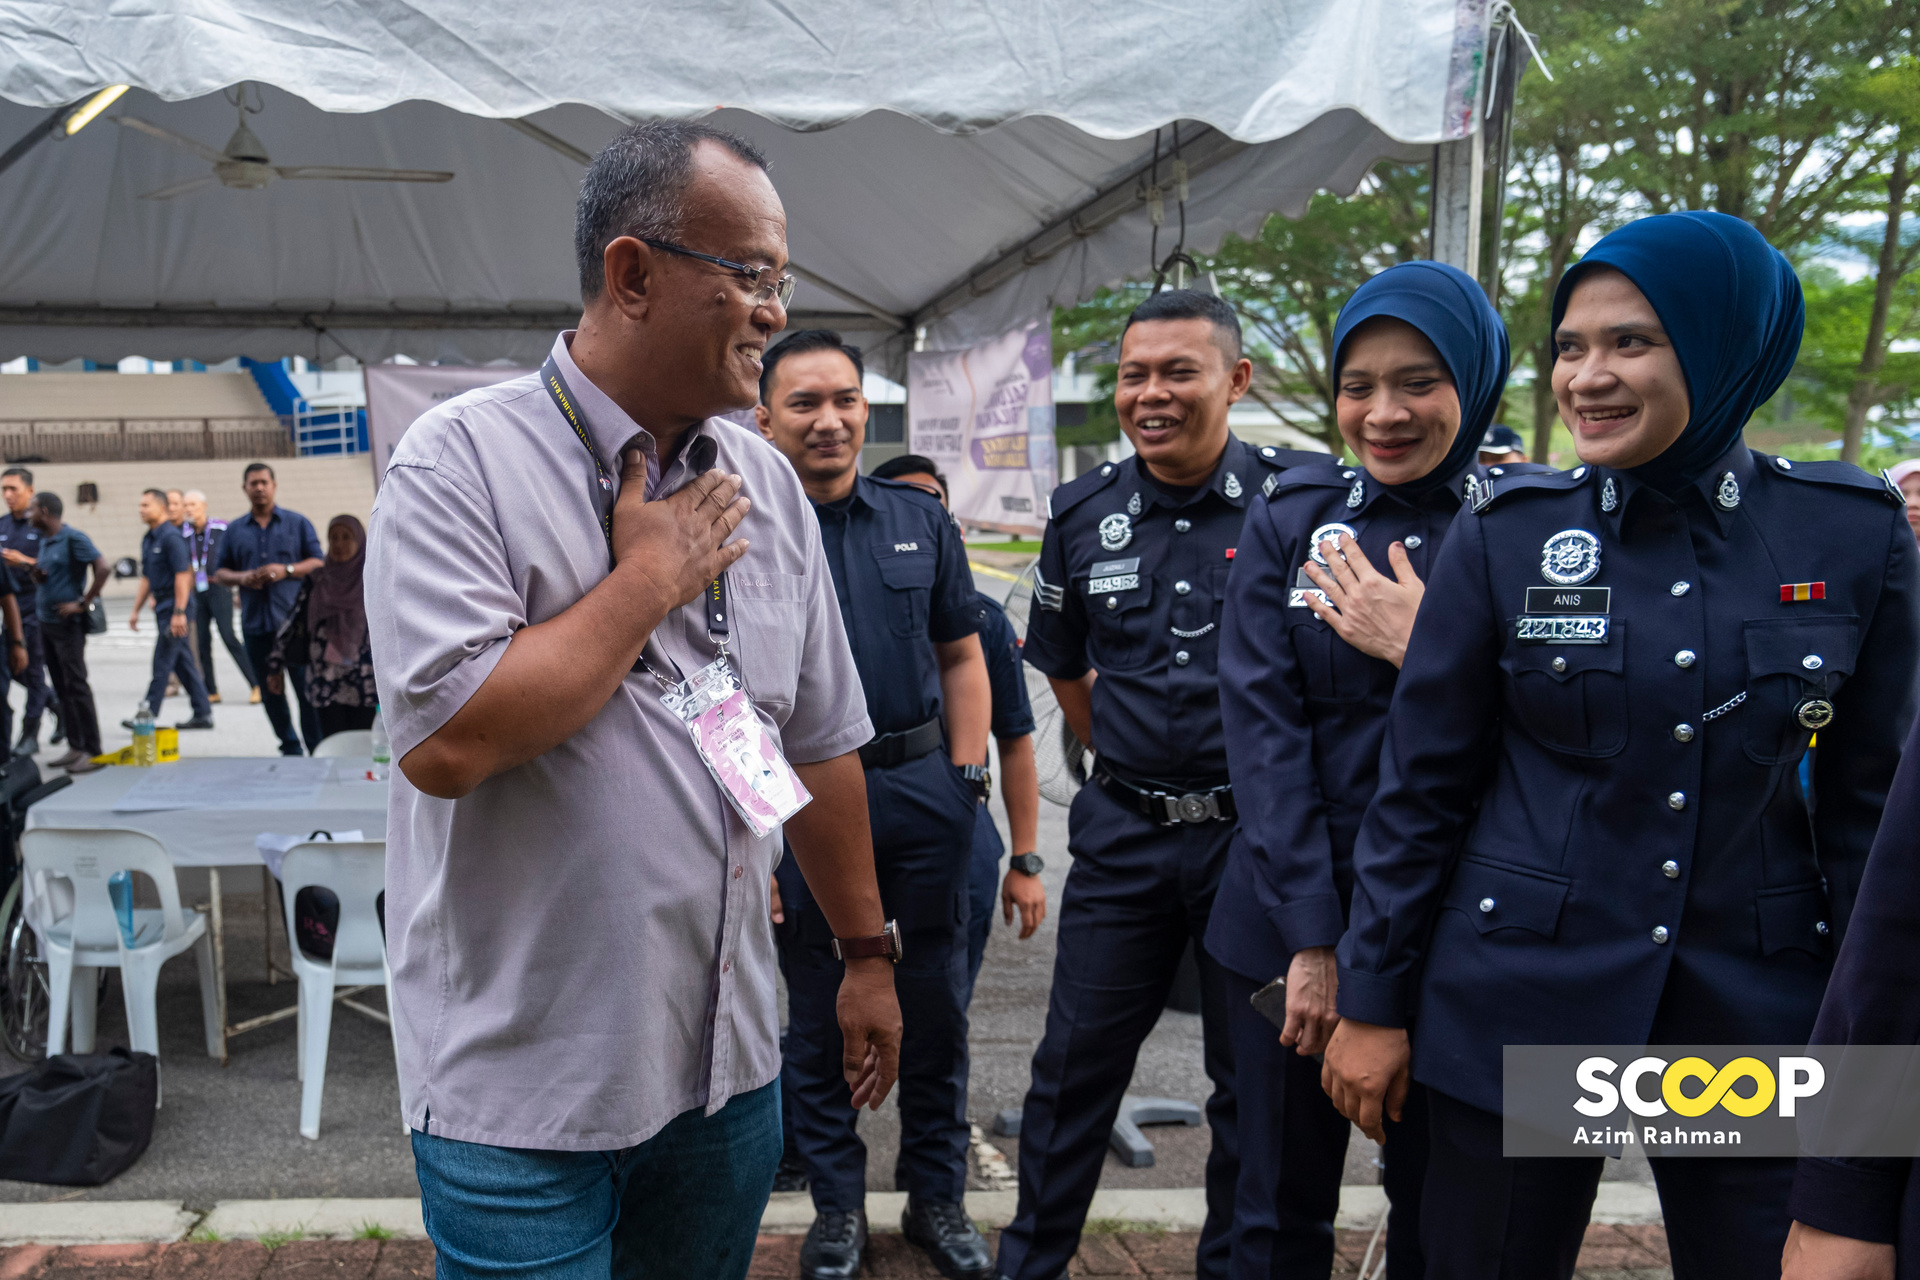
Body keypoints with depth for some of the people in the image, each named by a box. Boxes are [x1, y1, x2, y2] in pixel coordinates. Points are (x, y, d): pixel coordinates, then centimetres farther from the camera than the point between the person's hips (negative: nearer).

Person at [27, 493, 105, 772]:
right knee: (61, 688, 10)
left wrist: (83, 603, -19)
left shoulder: (73, 539, -12)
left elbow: (102, 568, -22)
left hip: (68, 623, -9)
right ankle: (75, 747, 16)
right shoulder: (43, 541, 14)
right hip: (46, 621, 9)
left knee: (76, 686, -7)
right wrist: (35, 575, 0)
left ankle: (92, 751, -4)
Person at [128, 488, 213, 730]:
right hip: (163, 606, 10)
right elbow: (147, 578, 22)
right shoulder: (148, 539, 15)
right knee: (183, 662, 10)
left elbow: (182, 575, -20)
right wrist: (136, 610, 20)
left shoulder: (171, 536, -14)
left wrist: (179, 613, -24)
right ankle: (203, 714, 14)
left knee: (162, 662, -5)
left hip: (175, 605, -10)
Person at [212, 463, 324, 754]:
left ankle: (318, 751, 0)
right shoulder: (234, 530, 14)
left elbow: (319, 562, 3)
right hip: (255, 624, 4)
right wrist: (241, 578, -6)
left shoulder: (297, 523, 7)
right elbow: (220, 572, 15)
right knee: (270, 692, 8)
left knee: (307, 689, -7)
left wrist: (287, 570, -12)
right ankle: (290, 749, 18)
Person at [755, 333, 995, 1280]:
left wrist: (966, 780, 3)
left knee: (934, 1006, 13)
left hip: (921, 787, 3)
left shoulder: (921, 521, 7)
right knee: (816, 1016, 11)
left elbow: (962, 658, 11)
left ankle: (938, 1199, 32)